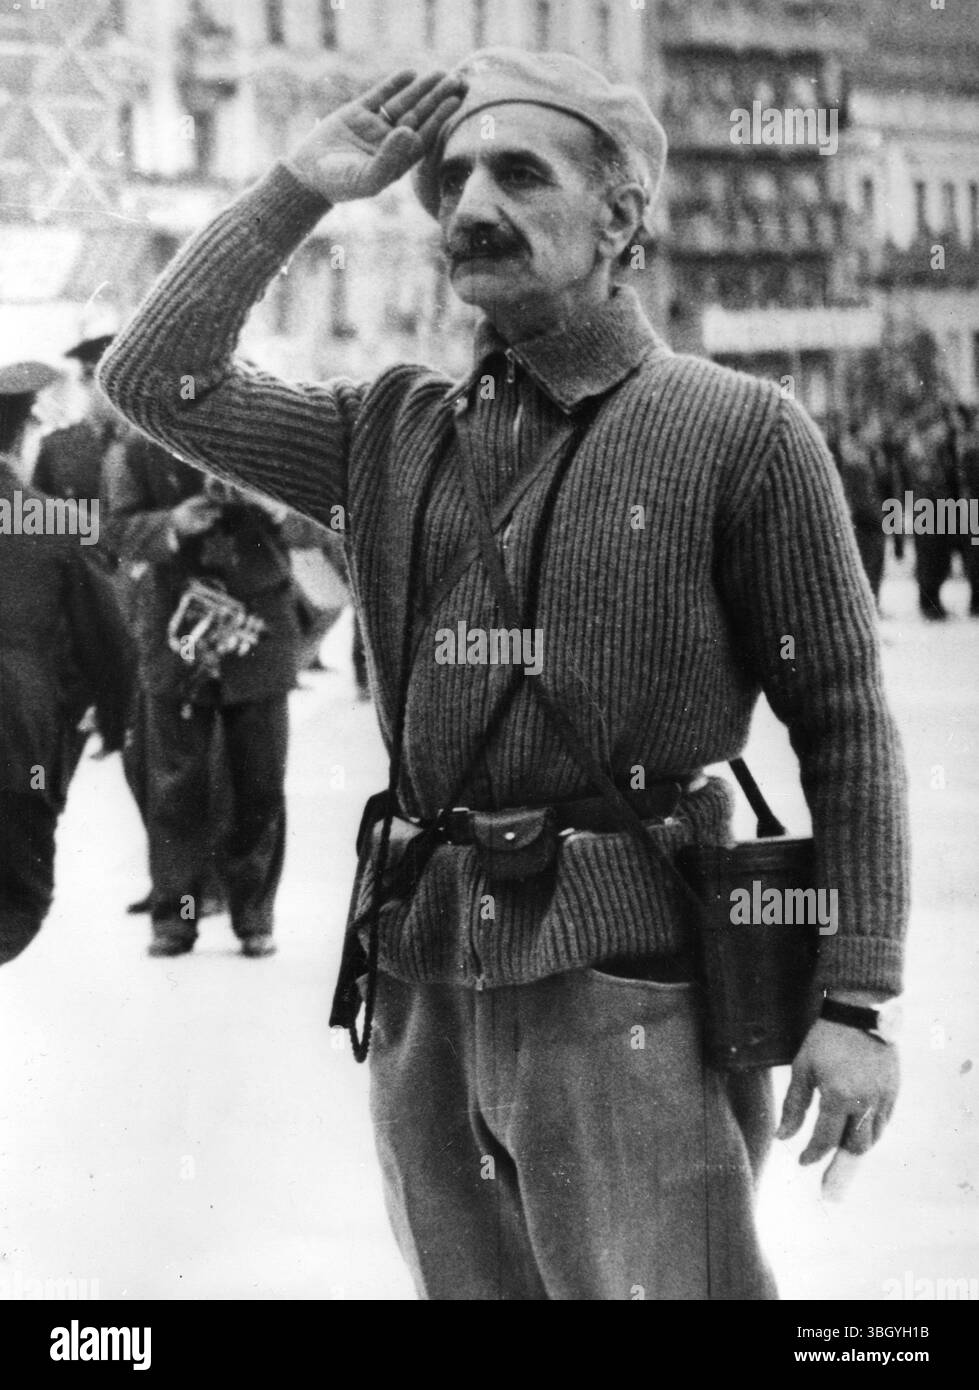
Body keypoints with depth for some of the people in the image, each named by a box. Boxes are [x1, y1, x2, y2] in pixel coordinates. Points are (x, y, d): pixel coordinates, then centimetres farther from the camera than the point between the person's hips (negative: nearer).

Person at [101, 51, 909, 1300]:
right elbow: (152, 378, 9)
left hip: (627, 981, -5)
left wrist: (854, 1003, -10)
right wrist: (300, 190, 5)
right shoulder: (394, 432, 11)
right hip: (423, 983, 5)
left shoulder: (741, 435, -4)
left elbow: (843, 728, -4)